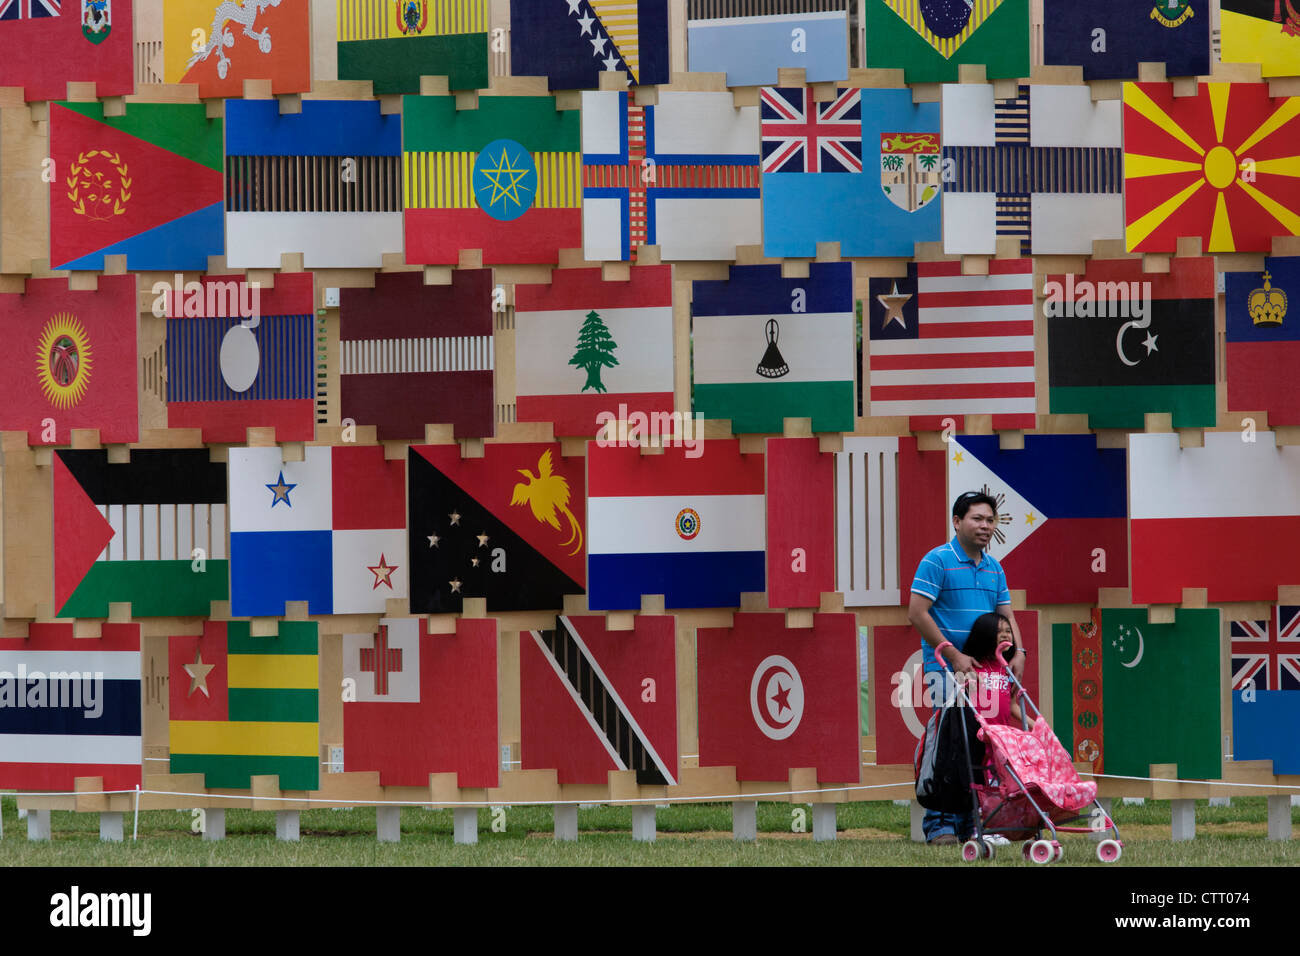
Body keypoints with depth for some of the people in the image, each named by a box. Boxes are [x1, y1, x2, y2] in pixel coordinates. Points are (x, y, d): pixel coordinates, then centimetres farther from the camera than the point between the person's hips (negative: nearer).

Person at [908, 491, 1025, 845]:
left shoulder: (993, 568, 15)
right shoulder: (937, 561, -6)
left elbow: (1006, 615, 17)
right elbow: (917, 614, -12)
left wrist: (1018, 652, -3)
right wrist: (954, 655, -16)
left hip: (985, 670, 7)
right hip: (945, 668, -7)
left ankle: (972, 821, 11)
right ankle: (940, 824, -9)